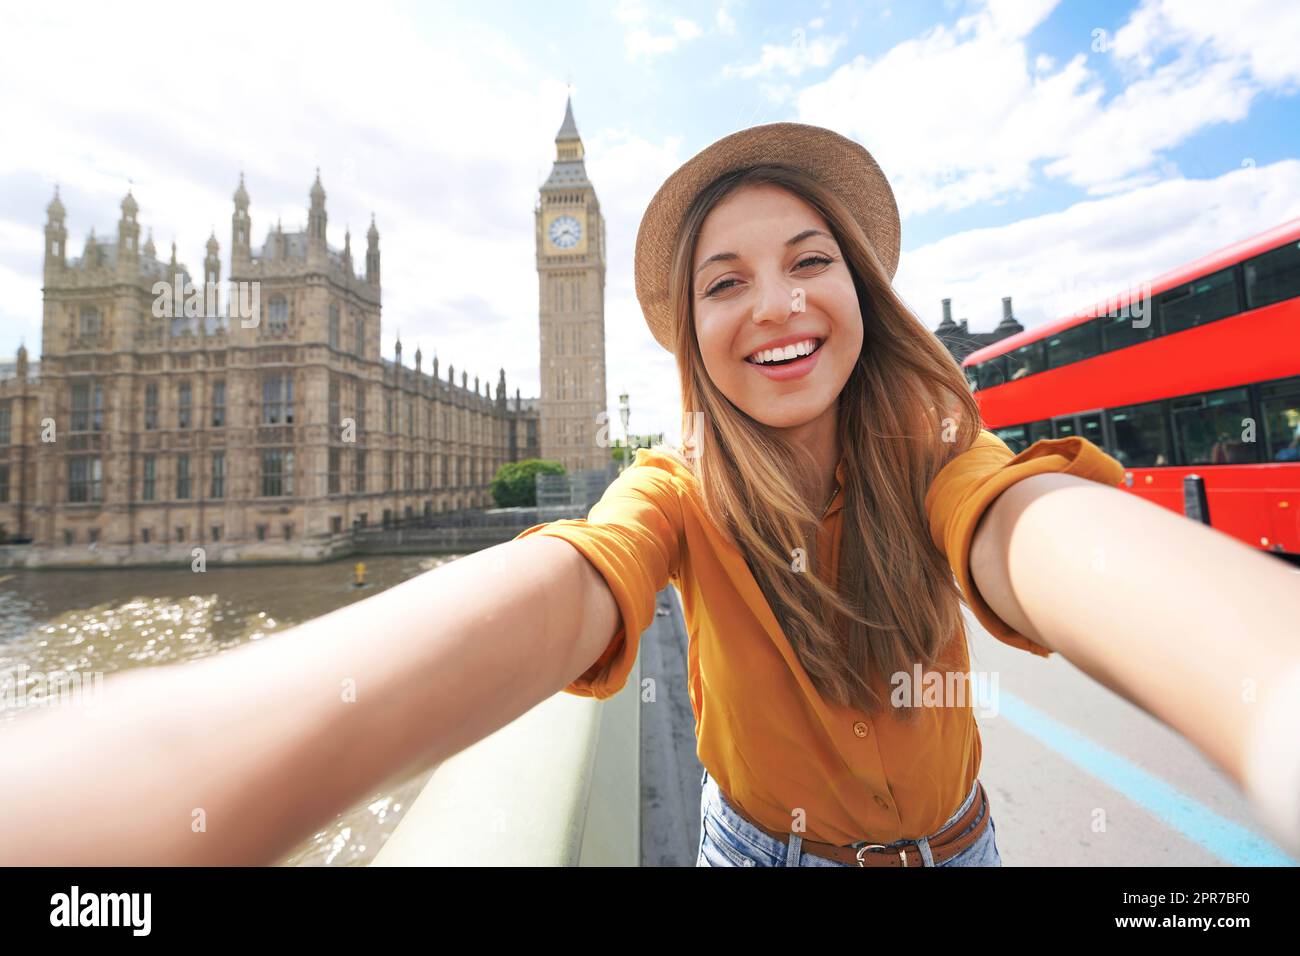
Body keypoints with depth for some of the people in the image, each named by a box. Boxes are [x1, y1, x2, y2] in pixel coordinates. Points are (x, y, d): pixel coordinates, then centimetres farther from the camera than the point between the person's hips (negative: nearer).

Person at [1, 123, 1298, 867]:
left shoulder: (934, 459, -20)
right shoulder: (683, 490, -24)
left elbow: (1049, 528, -41)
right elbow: (547, 596, -44)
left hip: (945, 845, 2)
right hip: (753, 843, -1)